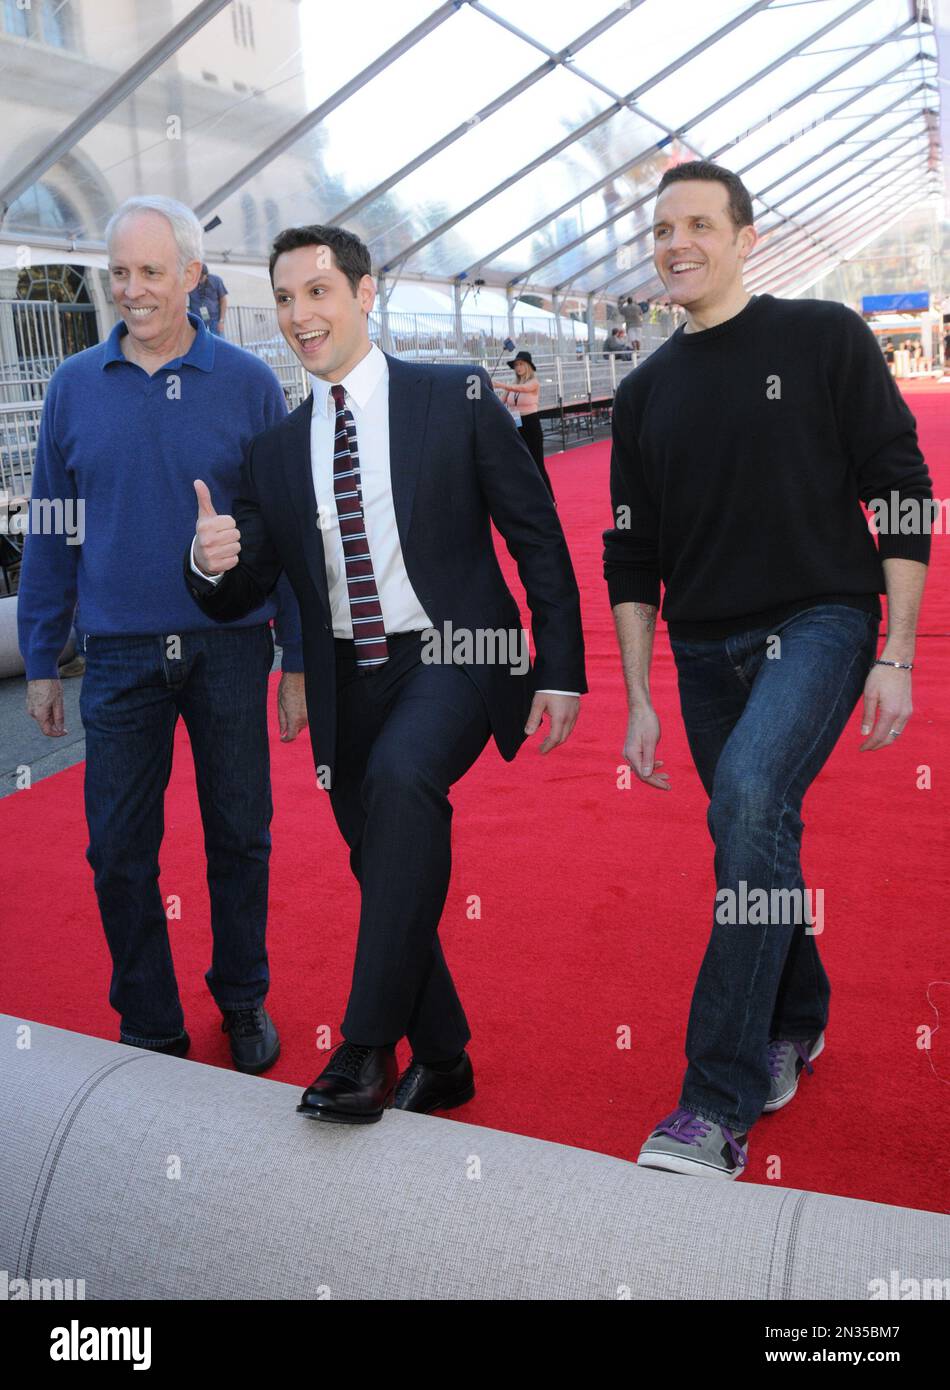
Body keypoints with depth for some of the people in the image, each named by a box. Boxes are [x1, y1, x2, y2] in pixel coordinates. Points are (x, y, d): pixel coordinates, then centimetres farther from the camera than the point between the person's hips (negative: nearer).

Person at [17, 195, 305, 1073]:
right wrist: (41, 662, 7)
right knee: (119, 853, 7)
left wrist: (298, 658, -2)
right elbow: (51, 533, 8)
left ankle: (244, 1001, 31)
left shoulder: (248, 383, -1)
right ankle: (149, 1025, 26)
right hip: (121, 655, 2)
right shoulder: (75, 386, 4)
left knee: (240, 837, 10)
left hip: (230, 650, -1)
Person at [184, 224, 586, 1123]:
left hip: (452, 655, -5)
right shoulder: (276, 449, 9)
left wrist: (562, 670, -7)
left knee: (401, 773, -34)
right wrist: (212, 564, -16)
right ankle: (442, 1058, 35)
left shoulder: (457, 399, -2)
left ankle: (368, 1047, -23)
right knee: (383, 876, 12)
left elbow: (536, 536, -2)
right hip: (349, 682, 5)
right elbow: (239, 598, 8)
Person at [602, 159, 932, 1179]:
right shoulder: (645, 393, 11)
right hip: (706, 651, 5)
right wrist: (637, 700, 7)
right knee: (757, 838, 10)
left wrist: (897, 655, -9)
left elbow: (901, 495, -2)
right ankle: (795, 1023, 36)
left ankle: (719, 1102, -21)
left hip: (820, 621, -5)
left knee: (749, 794, -27)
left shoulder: (824, 338, 1)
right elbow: (632, 557, 12)